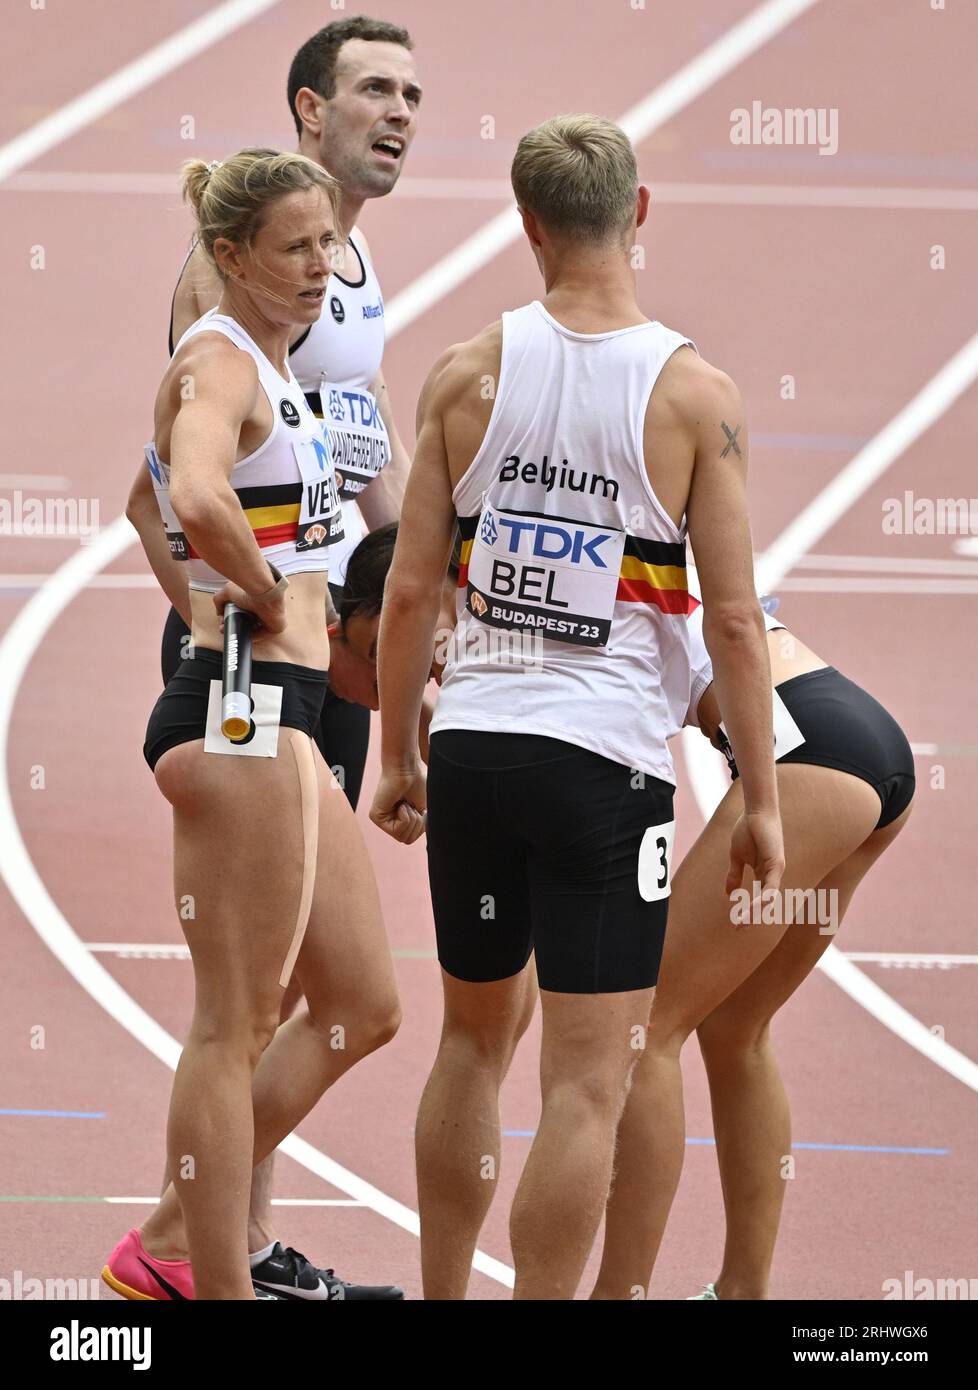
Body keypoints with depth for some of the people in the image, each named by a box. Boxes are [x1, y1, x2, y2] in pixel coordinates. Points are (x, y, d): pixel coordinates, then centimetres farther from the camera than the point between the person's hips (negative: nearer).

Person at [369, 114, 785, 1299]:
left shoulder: (467, 375, -1)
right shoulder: (694, 393, -7)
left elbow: (411, 589, 1)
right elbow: (733, 616, -8)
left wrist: (397, 753, 13)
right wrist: (759, 798, 1)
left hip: (471, 743, 4)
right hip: (606, 756, -4)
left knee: (473, 1038, 21)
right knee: (585, 1082, -1)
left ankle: (441, 1302, 30)